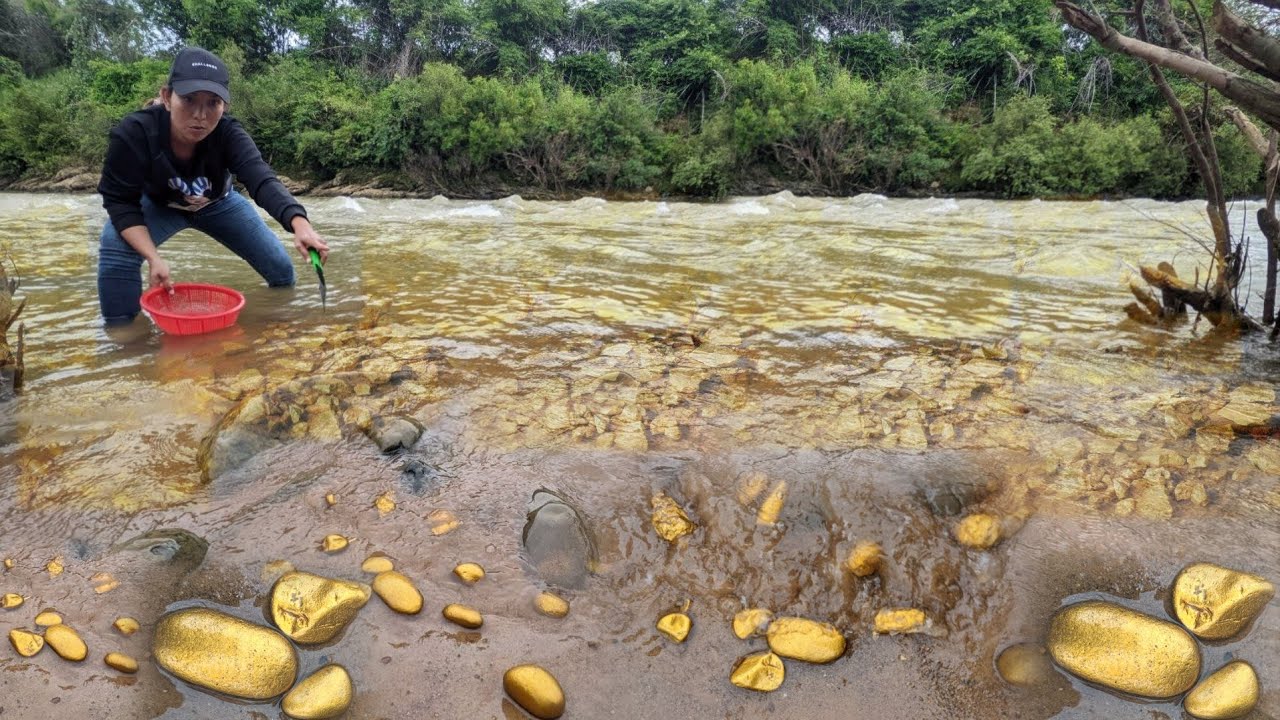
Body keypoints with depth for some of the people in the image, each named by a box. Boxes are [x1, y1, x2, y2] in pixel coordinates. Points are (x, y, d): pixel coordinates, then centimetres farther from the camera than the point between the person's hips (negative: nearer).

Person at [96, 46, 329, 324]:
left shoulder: (229, 134, -34)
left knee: (282, 271, -3)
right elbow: (120, 201, -28)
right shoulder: (133, 133, -36)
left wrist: (299, 223, -72)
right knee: (115, 246, -32)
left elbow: (262, 179, -51)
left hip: (217, 204, 2)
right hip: (159, 205, -1)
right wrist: (153, 257, -44)